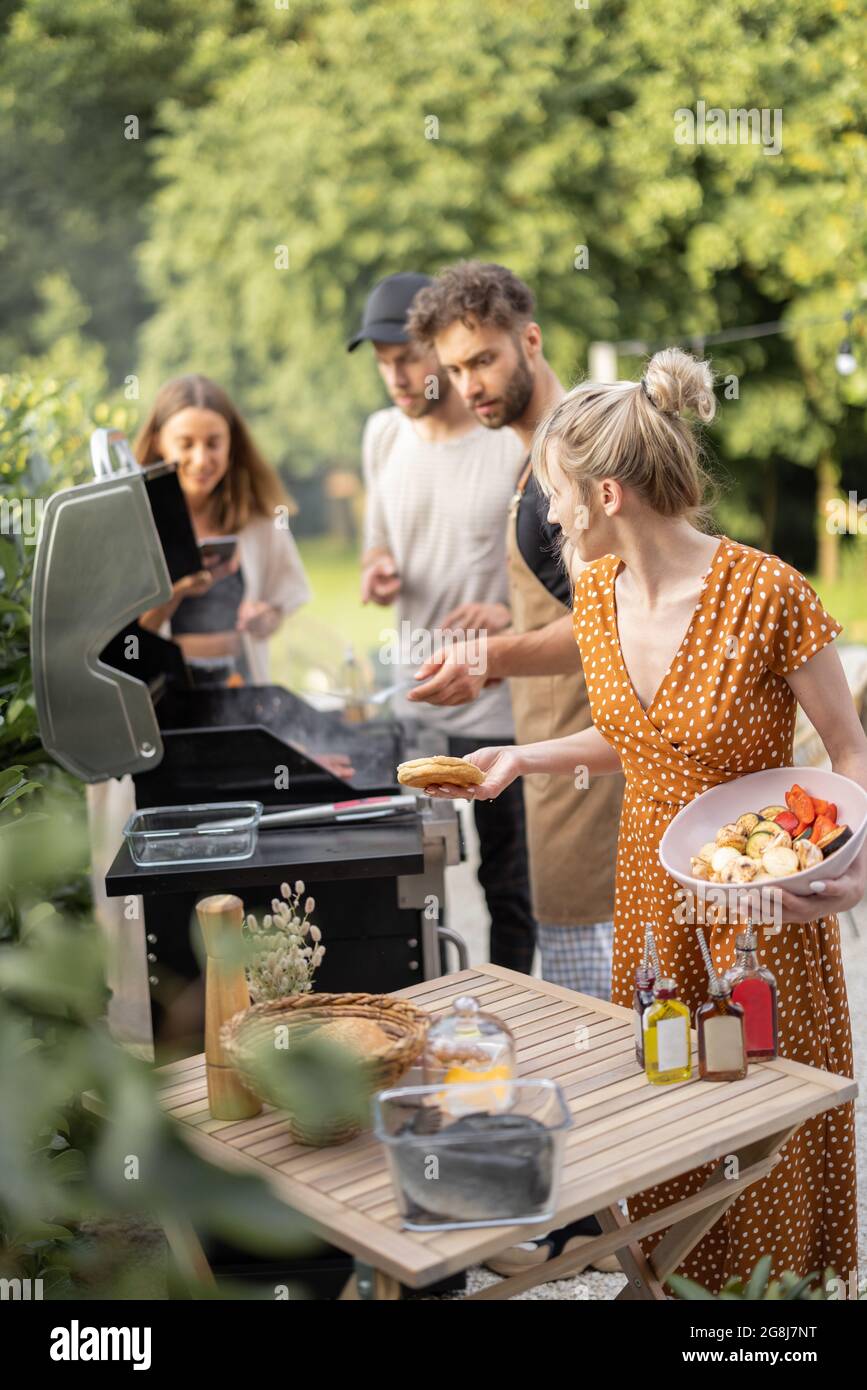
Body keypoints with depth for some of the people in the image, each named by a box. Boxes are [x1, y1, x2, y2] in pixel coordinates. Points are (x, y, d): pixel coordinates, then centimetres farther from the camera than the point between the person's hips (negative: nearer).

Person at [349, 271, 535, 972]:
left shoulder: (518, 442, -11)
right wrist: (378, 569, -4)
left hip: (499, 702, -5)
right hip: (409, 697, 5)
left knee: (508, 886, 7)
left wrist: (512, 614, -25)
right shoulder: (383, 434, 7)